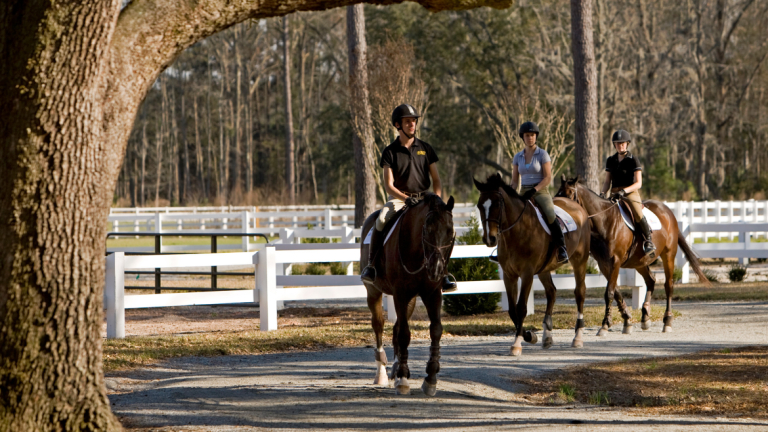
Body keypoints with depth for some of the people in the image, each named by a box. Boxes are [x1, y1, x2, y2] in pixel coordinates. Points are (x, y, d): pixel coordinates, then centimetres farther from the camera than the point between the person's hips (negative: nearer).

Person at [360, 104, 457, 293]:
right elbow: (389, 185, -6)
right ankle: (371, 266, -21)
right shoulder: (390, 152, 1)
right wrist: (406, 198, -23)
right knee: (382, 220, -32)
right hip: (398, 198, -2)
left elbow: (436, 180, 9)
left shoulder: (425, 149, 8)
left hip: (423, 198, 2)